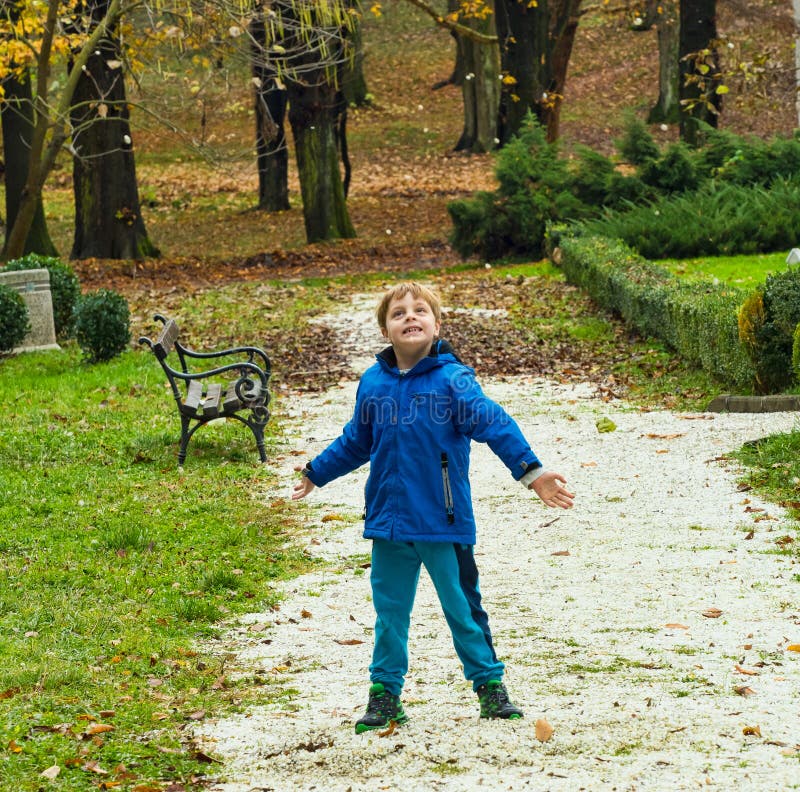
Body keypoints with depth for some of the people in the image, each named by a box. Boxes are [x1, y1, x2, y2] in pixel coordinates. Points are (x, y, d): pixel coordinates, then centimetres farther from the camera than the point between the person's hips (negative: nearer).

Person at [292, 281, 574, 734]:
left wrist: (530, 470, -32)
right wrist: (316, 474, 31)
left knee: (463, 607, 8)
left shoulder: (452, 379, -10)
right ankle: (385, 694, 21)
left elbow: (493, 423, -20)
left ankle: (490, 684, 21)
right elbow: (355, 443, 19)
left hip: (444, 523, -3)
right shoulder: (373, 384, 3)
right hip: (389, 523, 4)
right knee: (390, 611, 11)